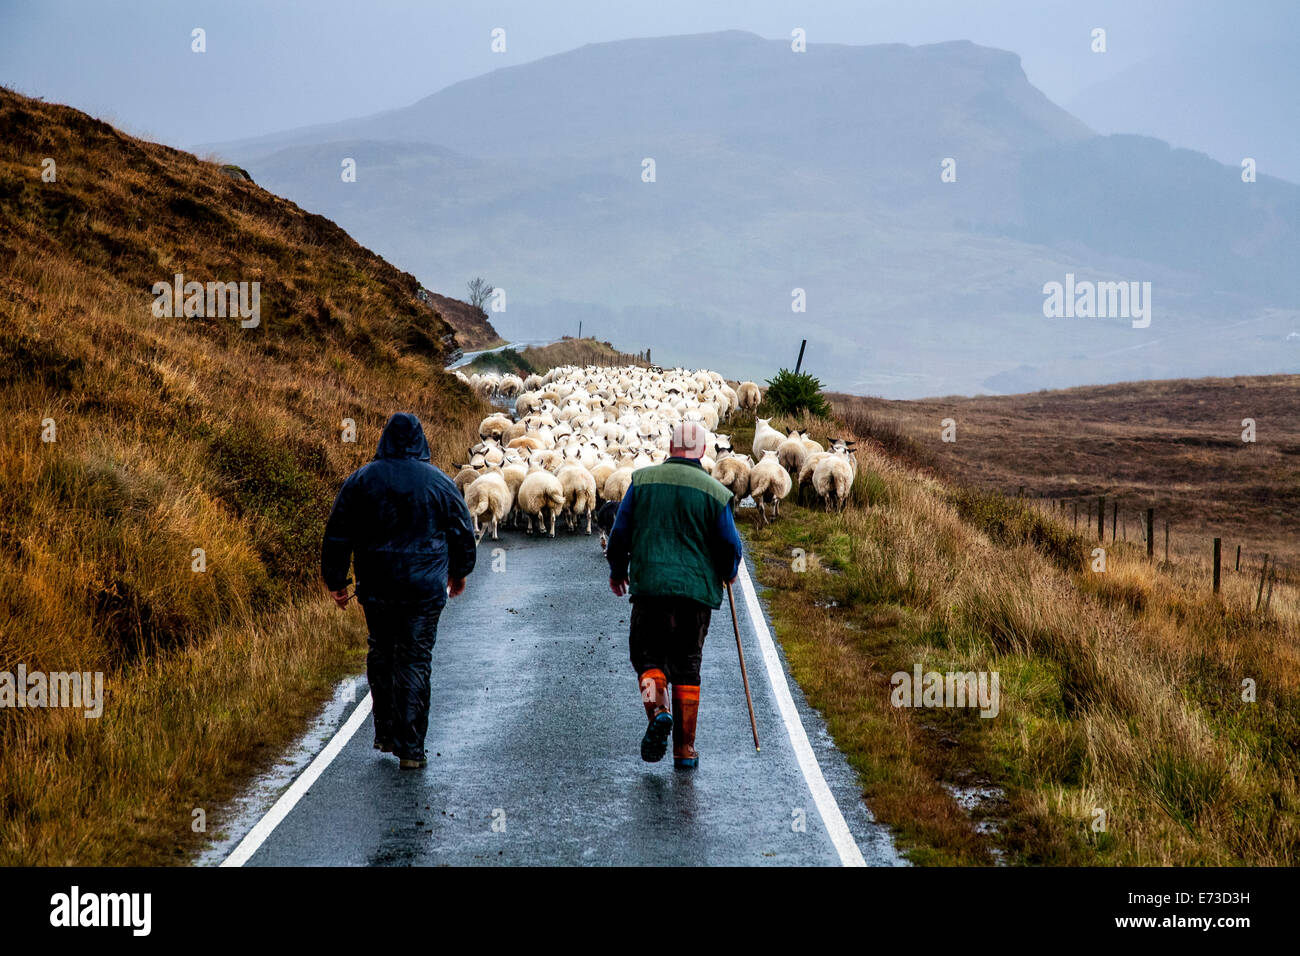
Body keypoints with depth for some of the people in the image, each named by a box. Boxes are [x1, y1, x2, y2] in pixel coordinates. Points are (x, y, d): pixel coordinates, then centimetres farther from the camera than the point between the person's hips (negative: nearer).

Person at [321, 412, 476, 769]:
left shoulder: (360, 481, 1)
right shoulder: (440, 483, 0)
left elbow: (338, 536, 4)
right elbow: (463, 533, 10)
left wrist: (336, 581, 13)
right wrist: (459, 573, 26)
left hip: (376, 589, 1)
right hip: (425, 591, -1)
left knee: (381, 654, 19)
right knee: (415, 663, 0)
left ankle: (385, 732, 19)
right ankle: (410, 748, -2)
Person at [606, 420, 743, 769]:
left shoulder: (643, 479, 2)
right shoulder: (715, 492, -1)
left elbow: (620, 531, 6)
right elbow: (730, 546, 2)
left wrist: (617, 570, 23)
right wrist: (728, 573, 25)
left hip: (650, 586, 0)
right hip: (697, 589, 0)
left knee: (647, 653, 12)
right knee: (687, 664, 9)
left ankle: (657, 708, -17)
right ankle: (685, 749, 9)